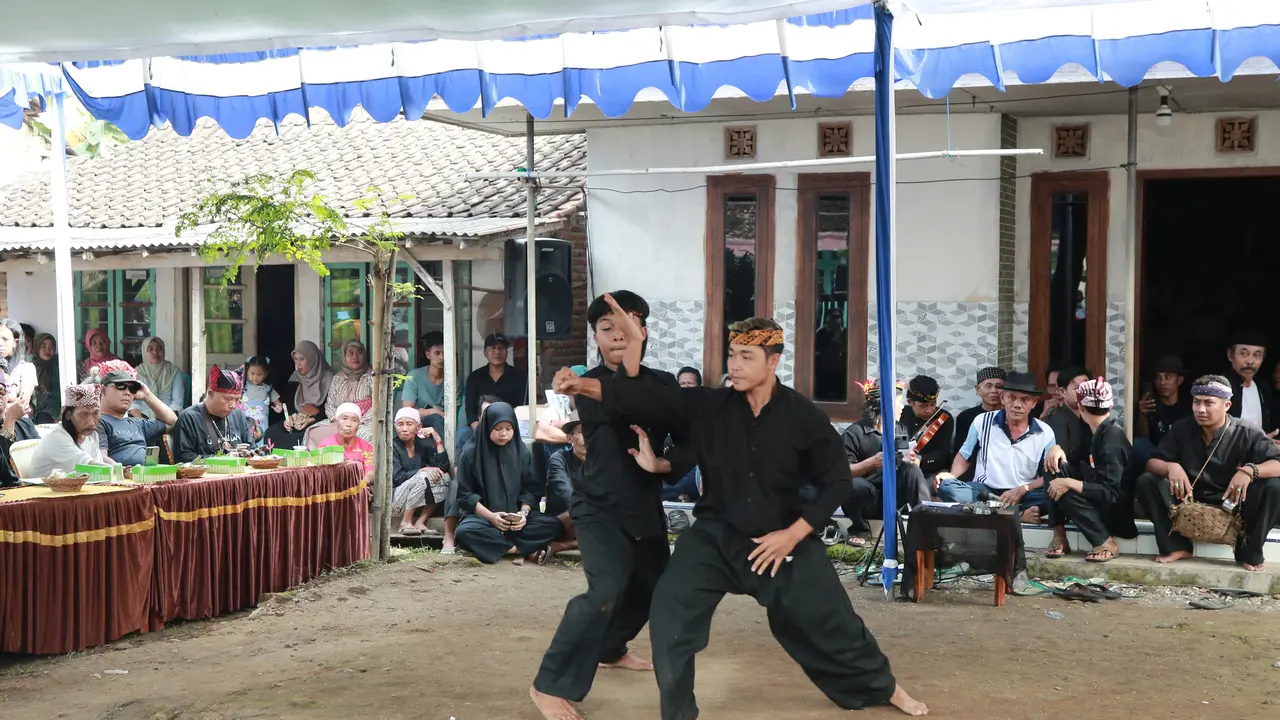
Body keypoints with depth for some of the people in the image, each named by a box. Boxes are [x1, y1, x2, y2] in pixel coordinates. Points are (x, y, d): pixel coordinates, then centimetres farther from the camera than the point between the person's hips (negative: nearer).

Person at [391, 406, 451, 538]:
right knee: (423, 477, -28)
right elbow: (397, 477, -16)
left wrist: (437, 440, -12)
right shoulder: (393, 447, -5)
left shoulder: (424, 444, 5)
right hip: (395, 500, -5)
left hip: (421, 502, 5)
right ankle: (405, 522, -17)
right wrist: (423, 470, -25)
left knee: (444, 477, -16)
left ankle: (420, 521, -18)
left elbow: (443, 467, -8)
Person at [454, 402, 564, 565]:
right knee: (465, 533, -37)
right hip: (482, 515, -2)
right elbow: (465, 494, -4)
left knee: (554, 525, -23)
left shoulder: (521, 452, 5)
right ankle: (523, 549, -26)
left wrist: (523, 512, -15)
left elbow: (531, 489, 5)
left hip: (516, 516, 2)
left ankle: (499, 545, -27)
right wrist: (490, 516, -18)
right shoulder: (471, 454, -2)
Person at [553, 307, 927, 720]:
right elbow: (643, 398, -20)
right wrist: (585, 386, -36)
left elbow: (837, 481, -6)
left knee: (830, 620, 10)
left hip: (784, 539, -1)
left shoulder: (802, 416, -13)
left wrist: (792, 534, -13)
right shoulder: (708, 406, -11)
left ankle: (881, 687, 38)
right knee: (670, 615, -15)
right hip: (715, 536, 1)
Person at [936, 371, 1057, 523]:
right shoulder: (982, 422, 1)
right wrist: (952, 475, -7)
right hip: (984, 490, 2)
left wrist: (1022, 490, -16)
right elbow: (964, 456, 13)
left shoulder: (1045, 433, 0)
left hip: (1023, 495, -1)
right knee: (946, 486, -29)